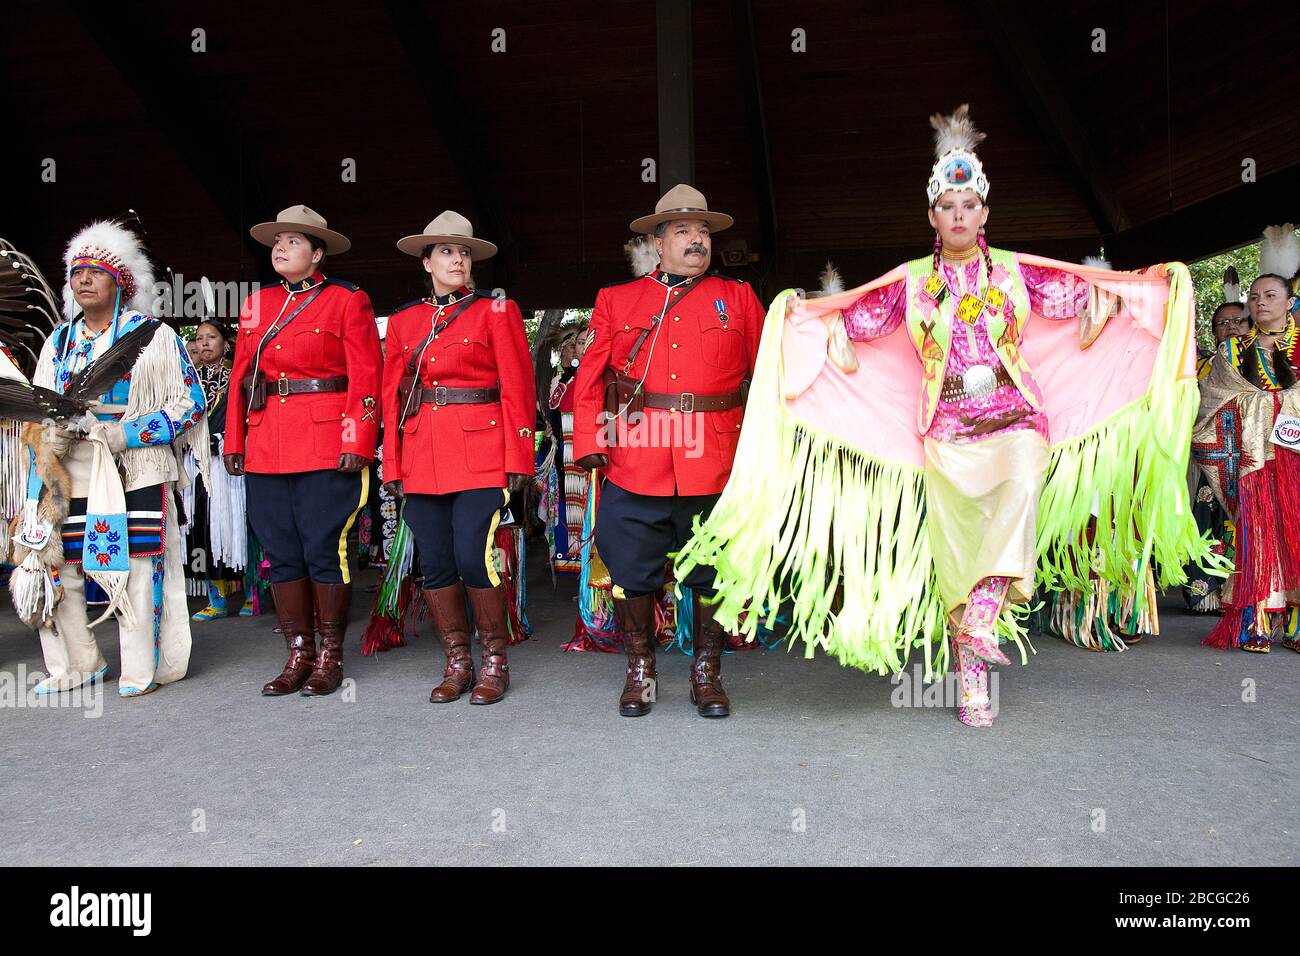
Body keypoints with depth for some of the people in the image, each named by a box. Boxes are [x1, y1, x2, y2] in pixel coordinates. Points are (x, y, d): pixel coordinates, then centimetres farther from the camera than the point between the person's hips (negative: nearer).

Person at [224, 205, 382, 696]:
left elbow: (365, 378, -6)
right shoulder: (257, 303, 16)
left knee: (325, 551, -2)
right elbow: (240, 376, 15)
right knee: (281, 552, 8)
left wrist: (357, 444, -14)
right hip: (267, 448, 5)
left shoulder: (348, 301, 0)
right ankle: (298, 655, 19)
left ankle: (330, 657, 12)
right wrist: (234, 442, 9)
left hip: (327, 447, -5)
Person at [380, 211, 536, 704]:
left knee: (473, 557, -9)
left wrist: (518, 459, -8)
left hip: (480, 455, -4)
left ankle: (494, 661, 9)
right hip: (421, 460, 4)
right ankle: (457, 662, 20)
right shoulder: (402, 321, 14)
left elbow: (517, 387, -2)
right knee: (434, 564, 5)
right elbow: (392, 396, 13)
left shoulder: (496, 310, 4)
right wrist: (392, 466, 7)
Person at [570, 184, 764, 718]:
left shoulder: (738, 298, 11)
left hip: (714, 467, 0)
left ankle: (708, 673, 26)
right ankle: (639, 671, 24)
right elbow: (589, 379, 6)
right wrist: (589, 444, -4)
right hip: (634, 467, 0)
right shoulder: (615, 301, 10)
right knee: (632, 572, 5)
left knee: (712, 574, 8)